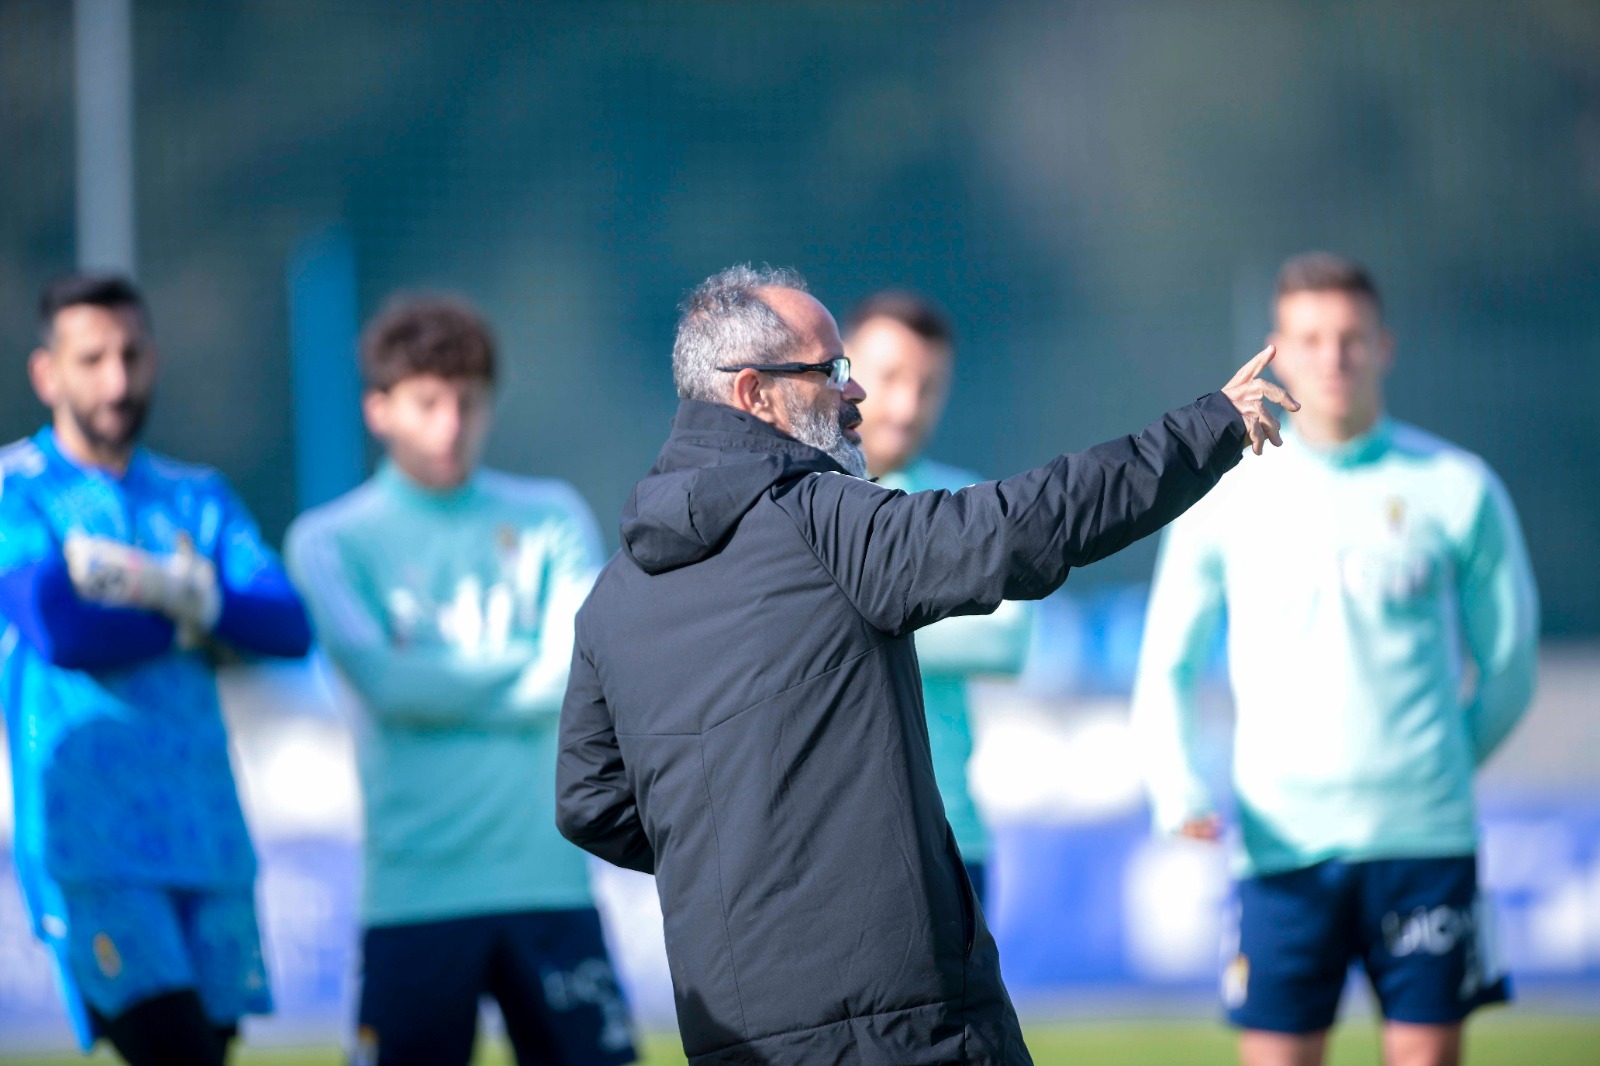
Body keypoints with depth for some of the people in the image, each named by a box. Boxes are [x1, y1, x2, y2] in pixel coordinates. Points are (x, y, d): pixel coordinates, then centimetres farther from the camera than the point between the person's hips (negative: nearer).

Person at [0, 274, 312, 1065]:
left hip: (206, 841, 5)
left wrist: (181, 589, -11)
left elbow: (288, 628, 4)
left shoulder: (197, 497, 18)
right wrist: (190, 618, -3)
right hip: (88, 843, -5)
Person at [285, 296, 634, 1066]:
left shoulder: (549, 517, 11)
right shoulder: (331, 539, 5)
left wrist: (444, 686, -11)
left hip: (548, 879, 2)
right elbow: (384, 682, -10)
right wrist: (524, 665, -4)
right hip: (415, 888, -2)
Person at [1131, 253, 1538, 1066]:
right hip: (1284, 843, 0)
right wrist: (1178, 788, -6)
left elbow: (1507, 664, 12)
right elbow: (1165, 665, 9)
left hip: (1424, 838, 0)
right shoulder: (1228, 495, 5)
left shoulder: (1457, 489, 3)